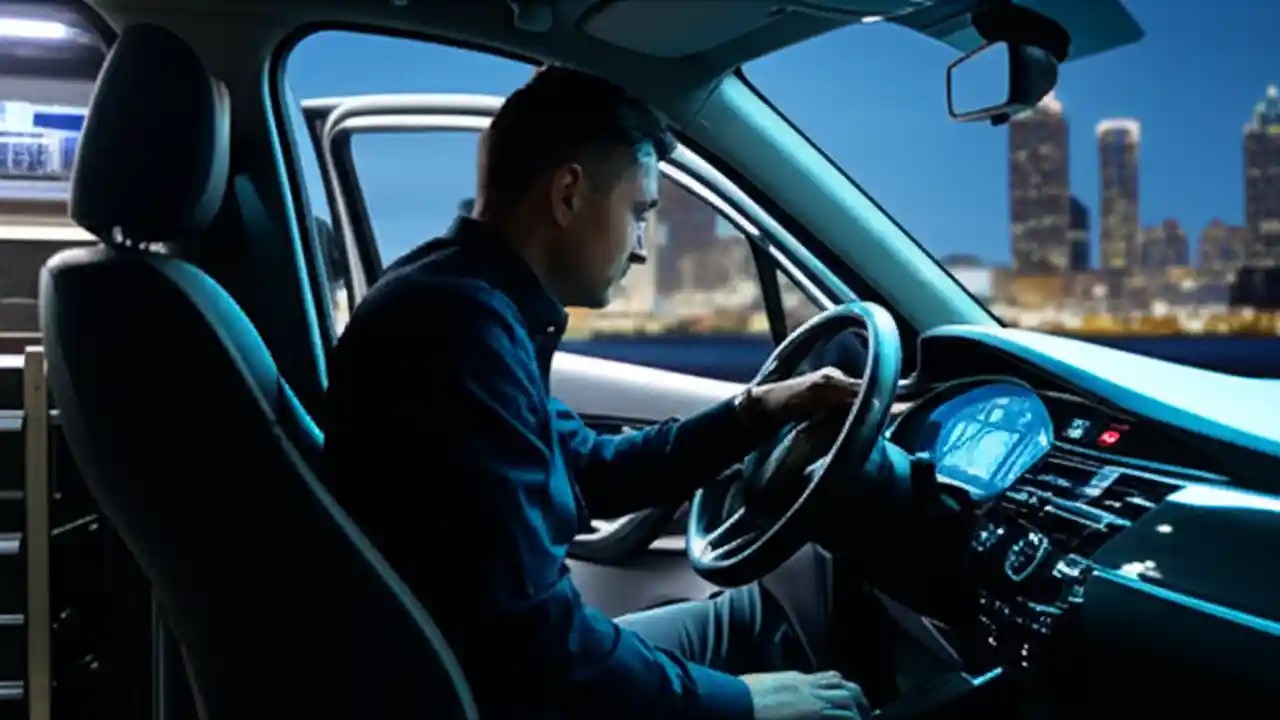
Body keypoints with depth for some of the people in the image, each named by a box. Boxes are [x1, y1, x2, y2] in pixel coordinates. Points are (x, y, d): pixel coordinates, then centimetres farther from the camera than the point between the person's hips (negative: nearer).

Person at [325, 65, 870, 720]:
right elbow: (530, 640, -30)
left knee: (758, 611, 20)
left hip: (489, 663, 10)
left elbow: (590, 470, 18)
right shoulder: (460, 323, -27)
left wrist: (756, 412, 12)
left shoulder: (471, 301, 6)